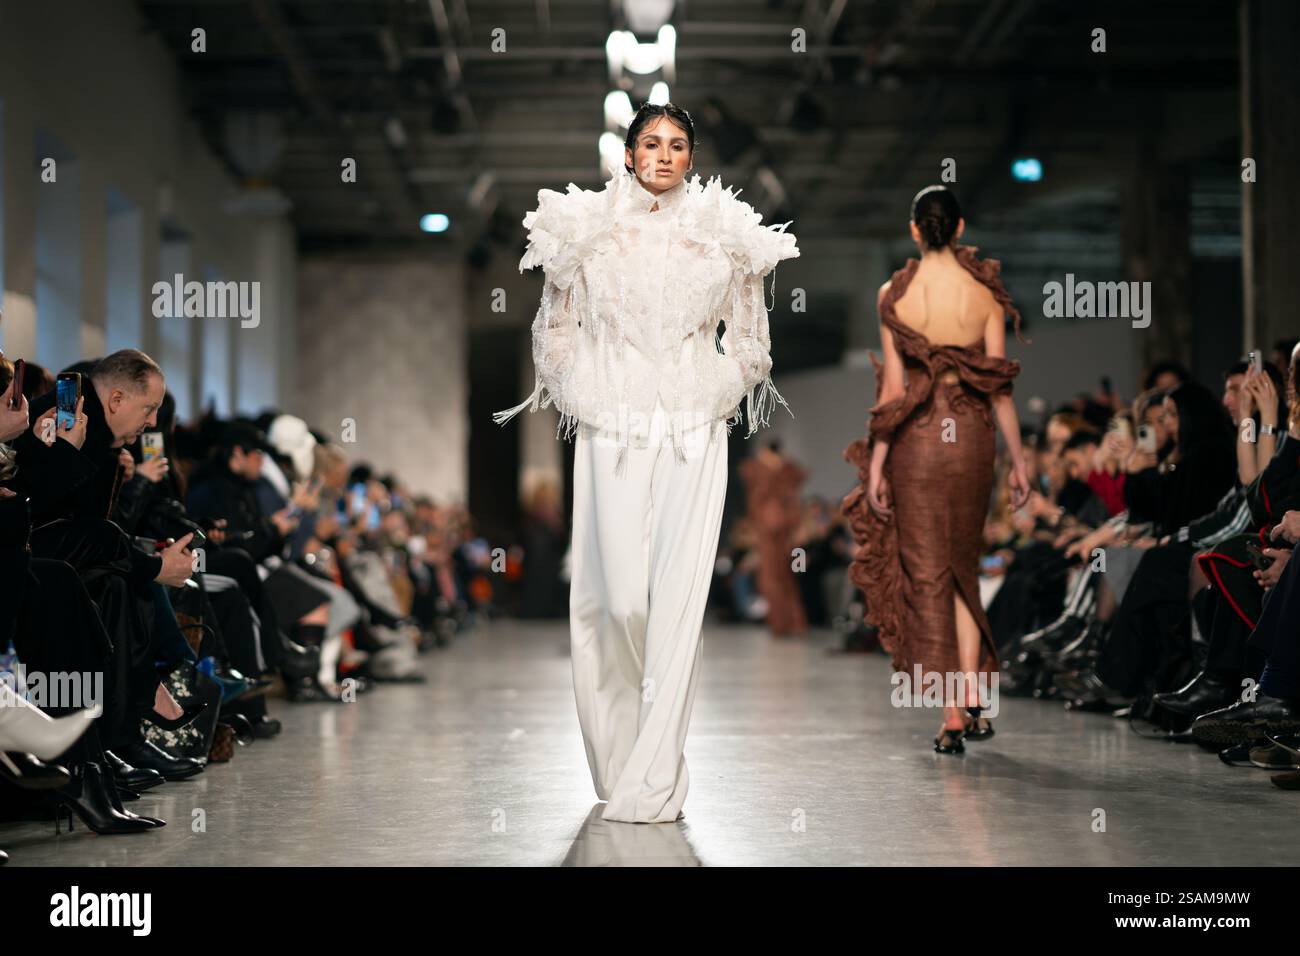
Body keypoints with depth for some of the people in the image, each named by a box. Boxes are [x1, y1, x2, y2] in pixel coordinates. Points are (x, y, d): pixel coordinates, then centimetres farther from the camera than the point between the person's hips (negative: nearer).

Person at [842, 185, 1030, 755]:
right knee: (964, 567, 19)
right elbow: (999, 386, -2)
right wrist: (1018, 460, 6)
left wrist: (875, 465, 0)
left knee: (927, 573, 4)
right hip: (972, 436, 2)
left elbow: (892, 387, -6)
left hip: (916, 438, -2)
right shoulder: (984, 294, -2)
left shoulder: (895, 296, -5)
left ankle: (951, 717, 3)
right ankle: (973, 697, 8)